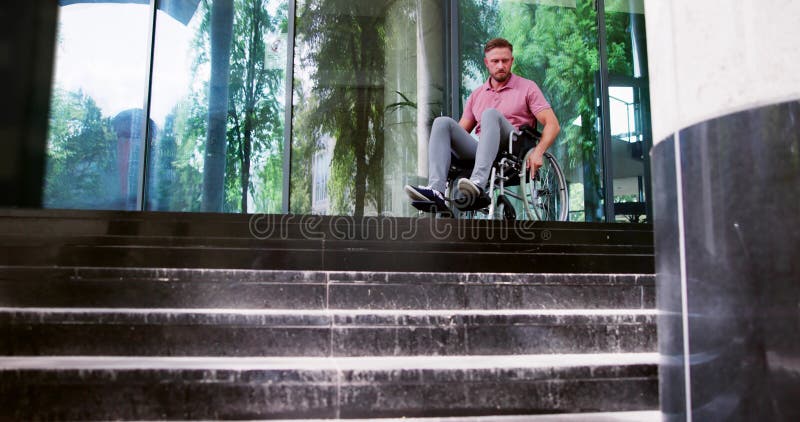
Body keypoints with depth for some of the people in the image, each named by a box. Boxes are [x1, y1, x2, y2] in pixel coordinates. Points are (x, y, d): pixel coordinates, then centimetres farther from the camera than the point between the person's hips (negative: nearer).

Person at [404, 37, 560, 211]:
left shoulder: (527, 88, 12)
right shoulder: (477, 95, 24)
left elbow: (552, 124, 2)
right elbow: (462, 130, 24)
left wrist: (538, 152, -17)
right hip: (480, 151, 4)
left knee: (490, 114, -31)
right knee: (442, 122, -17)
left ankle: (478, 183, -51)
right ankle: (436, 190, -38)